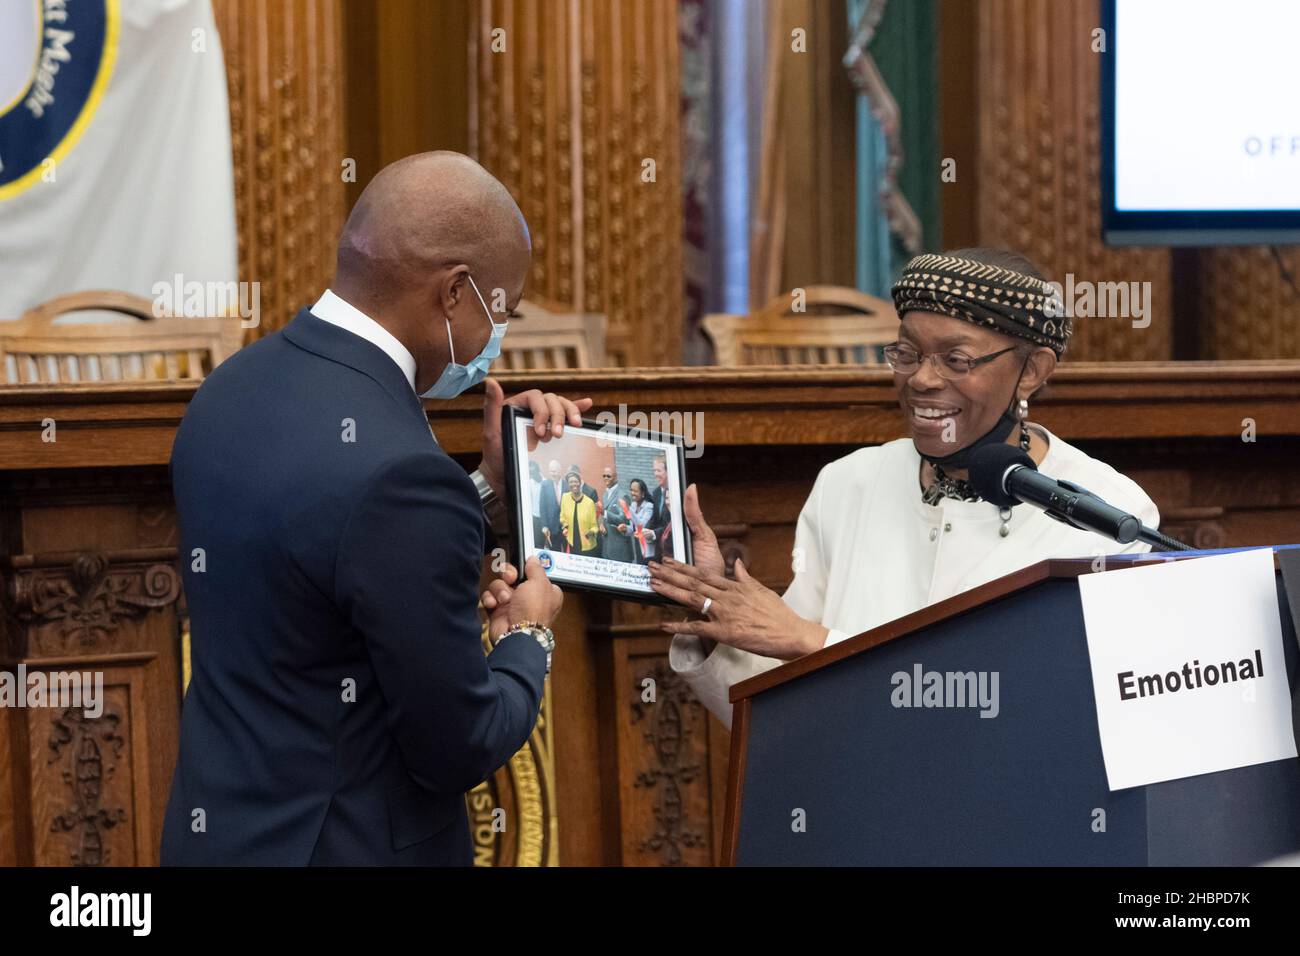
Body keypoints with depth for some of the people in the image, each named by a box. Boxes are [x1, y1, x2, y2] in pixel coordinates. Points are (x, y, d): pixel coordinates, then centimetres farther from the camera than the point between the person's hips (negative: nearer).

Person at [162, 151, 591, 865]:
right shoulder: (396, 473, -27)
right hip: (338, 844, -8)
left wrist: (488, 483, 8)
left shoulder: (236, 386, -2)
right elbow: (459, 748, -19)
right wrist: (528, 634, -2)